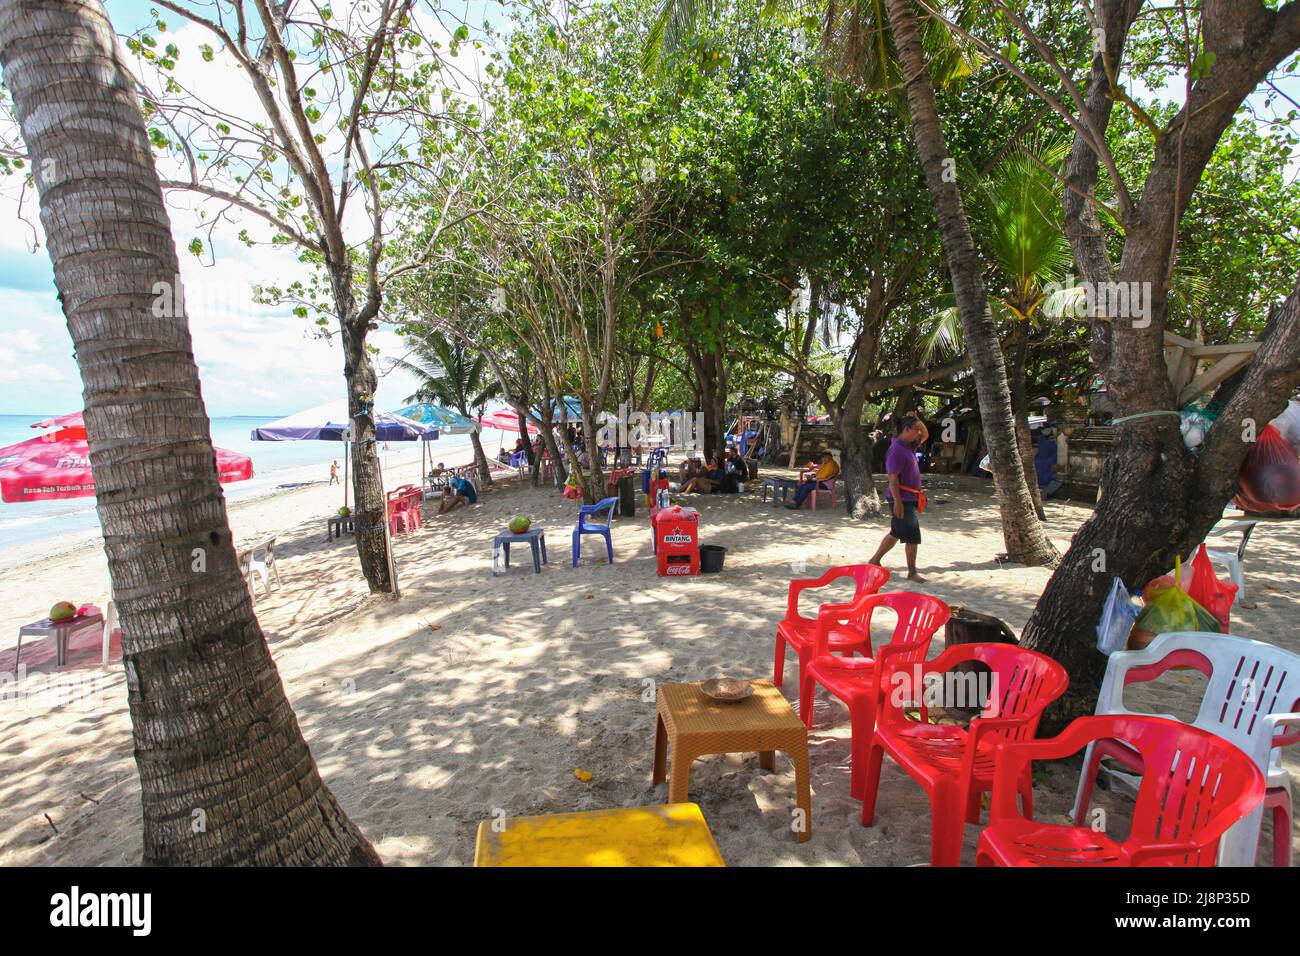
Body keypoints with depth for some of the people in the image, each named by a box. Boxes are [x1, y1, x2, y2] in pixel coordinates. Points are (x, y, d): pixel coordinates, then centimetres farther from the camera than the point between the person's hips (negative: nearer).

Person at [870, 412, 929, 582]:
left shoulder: (909, 445, 10)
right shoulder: (897, 449, -18)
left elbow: (925, 435, 25)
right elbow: (893, 478, -21)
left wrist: (917, 420, 7)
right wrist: (897, 502, -24)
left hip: (909, 498, 10)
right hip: (902, 499, -10)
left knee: (897, 533, 17)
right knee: (913, 536, -3)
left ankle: (875, 560, 27)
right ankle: (912, 572, 7)